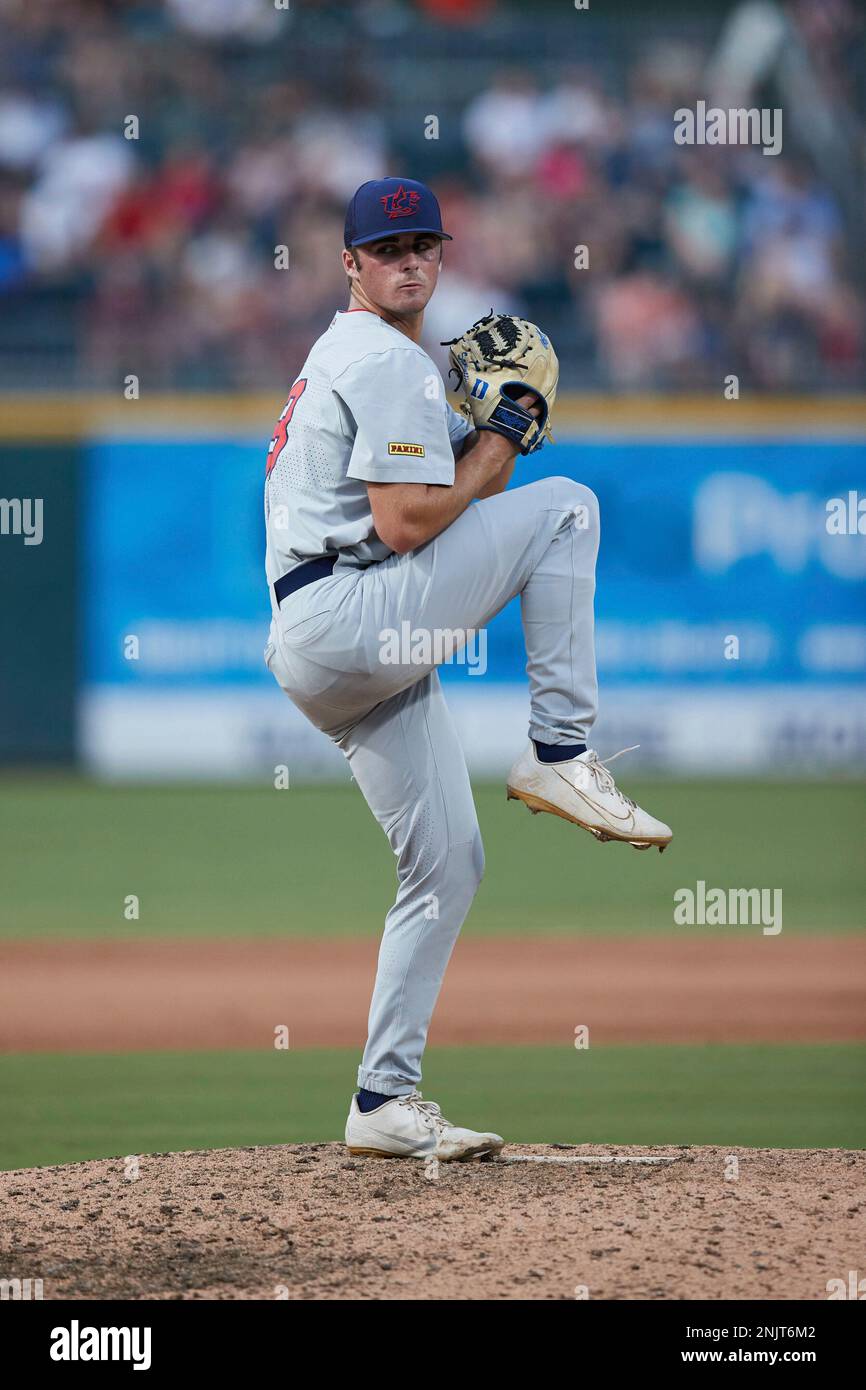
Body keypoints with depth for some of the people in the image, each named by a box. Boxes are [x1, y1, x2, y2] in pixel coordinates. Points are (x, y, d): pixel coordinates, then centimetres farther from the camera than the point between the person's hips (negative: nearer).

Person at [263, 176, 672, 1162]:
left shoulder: (345, 359, 25)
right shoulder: (390, 360, -8)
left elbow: (470, 482, 26)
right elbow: (405, 524, -18)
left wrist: (499, 430, 8)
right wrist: (497, 444, -4)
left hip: (314, 654, 10)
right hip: (350, 614, -10)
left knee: (446, 860, 9)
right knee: (562, 506, -9)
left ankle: (386, 1101, 9)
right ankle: (559, 756, -11)